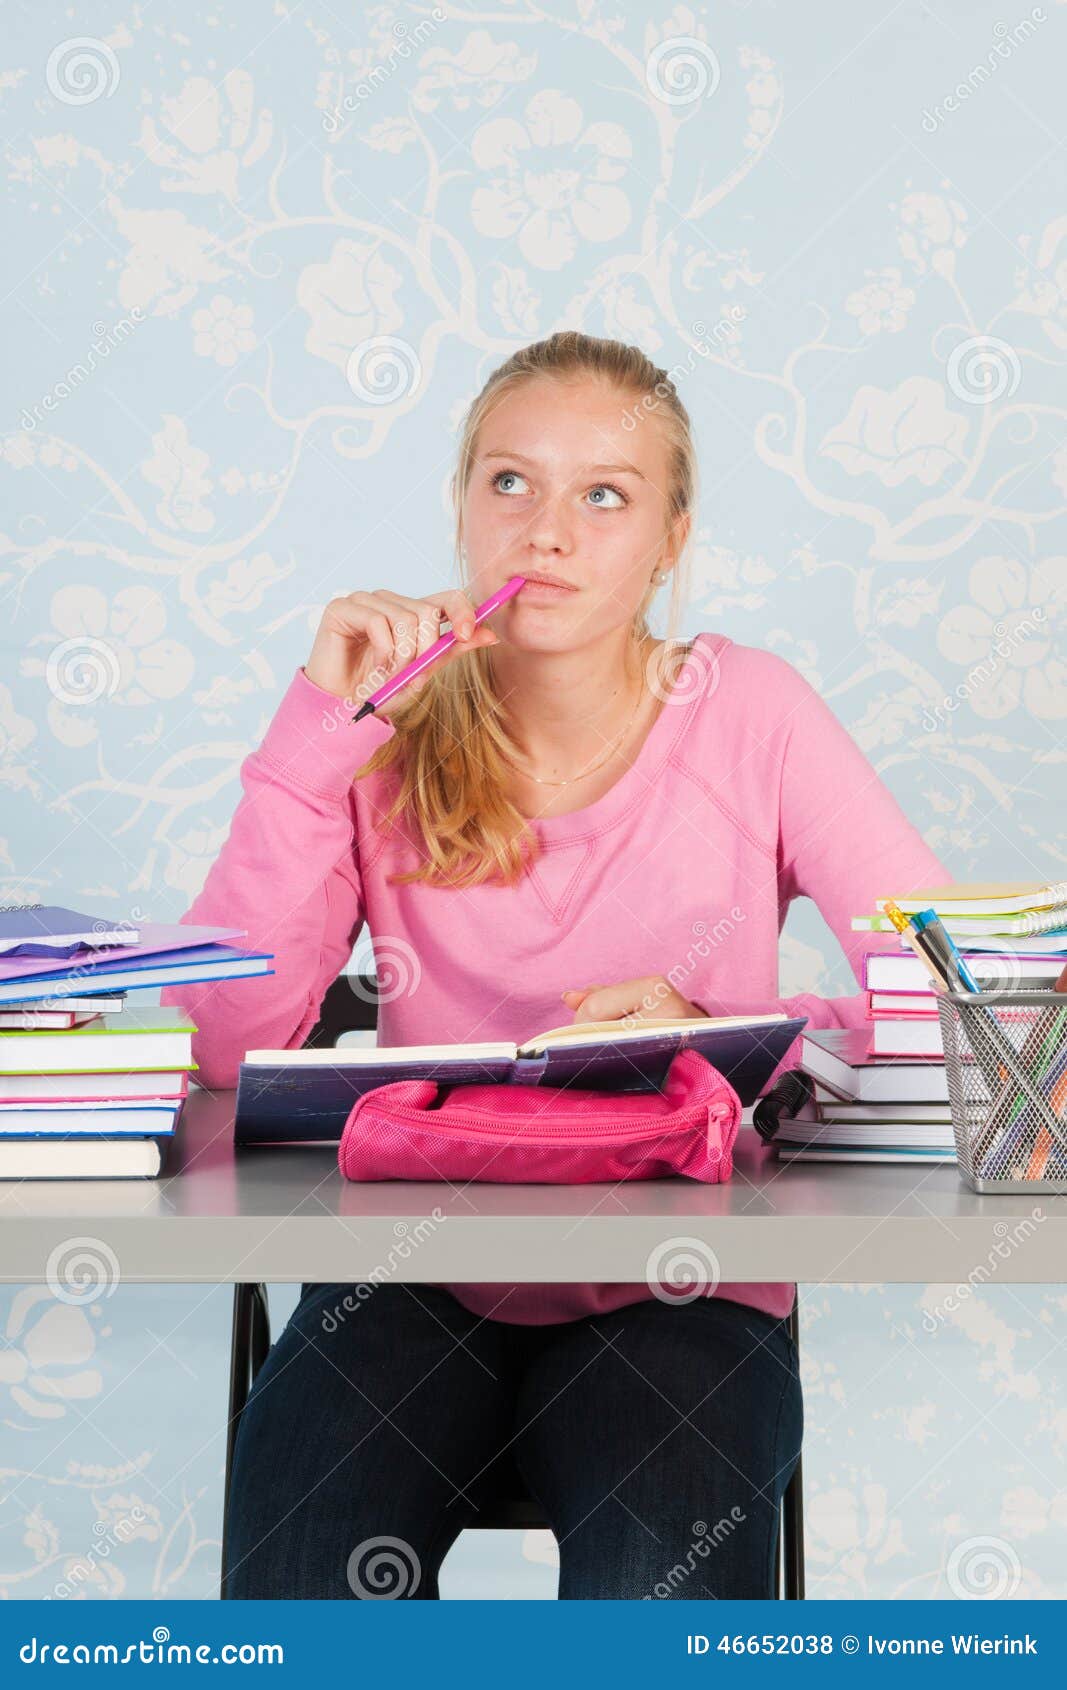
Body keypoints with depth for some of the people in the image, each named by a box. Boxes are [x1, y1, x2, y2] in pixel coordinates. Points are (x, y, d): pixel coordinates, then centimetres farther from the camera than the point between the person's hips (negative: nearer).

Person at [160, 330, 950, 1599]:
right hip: (416, 1272, 1)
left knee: (660, 1589, -29)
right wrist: (315, 734, -16)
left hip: (677, 1281, -1)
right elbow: (226, 1044, -12)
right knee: (308, 1578, -26)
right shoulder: (386, 734, 1)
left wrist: (722, 1036, -23)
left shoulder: (750, 714, -2)